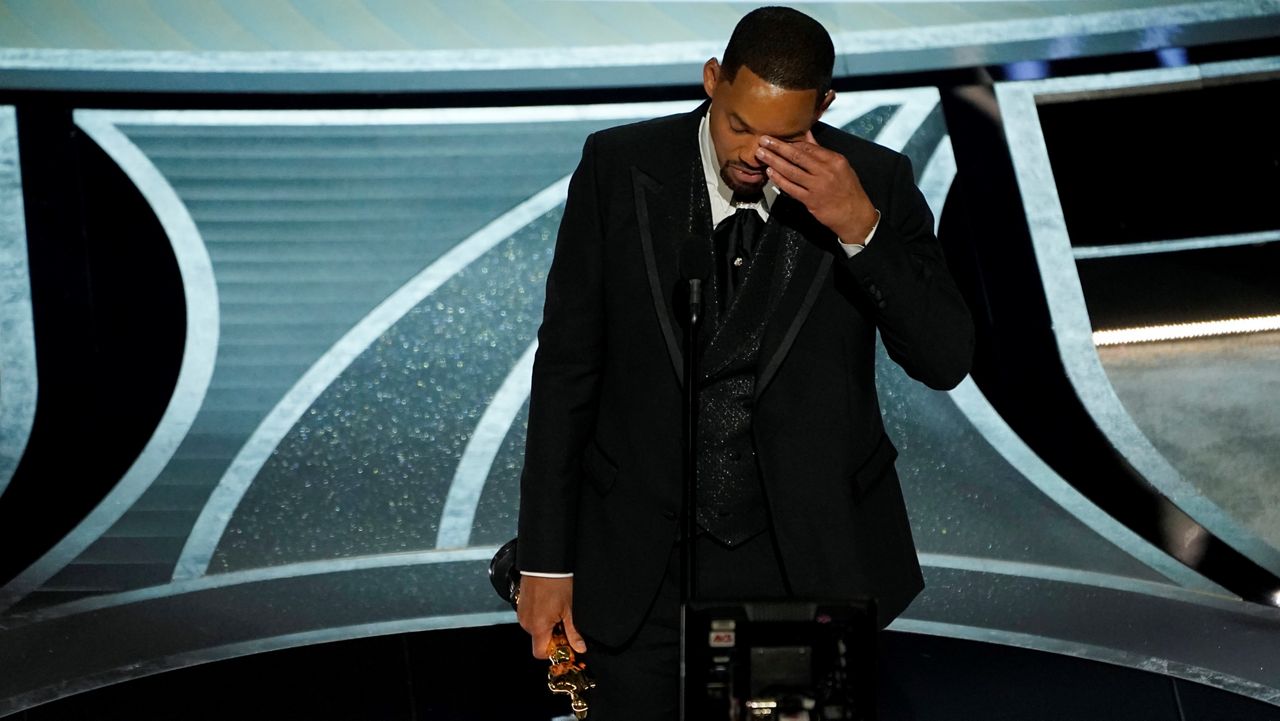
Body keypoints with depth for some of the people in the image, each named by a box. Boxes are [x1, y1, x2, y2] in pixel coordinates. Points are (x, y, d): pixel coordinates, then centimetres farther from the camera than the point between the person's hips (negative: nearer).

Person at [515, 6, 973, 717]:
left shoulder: (874, 183, -7)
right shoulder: (619, 167, -7)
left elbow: (947, 359, -10)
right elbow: (568, 366, -3)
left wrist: (861, 229, -25)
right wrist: (546, 561, -2)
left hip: (814, 561, 0)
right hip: (643, 569, 0)